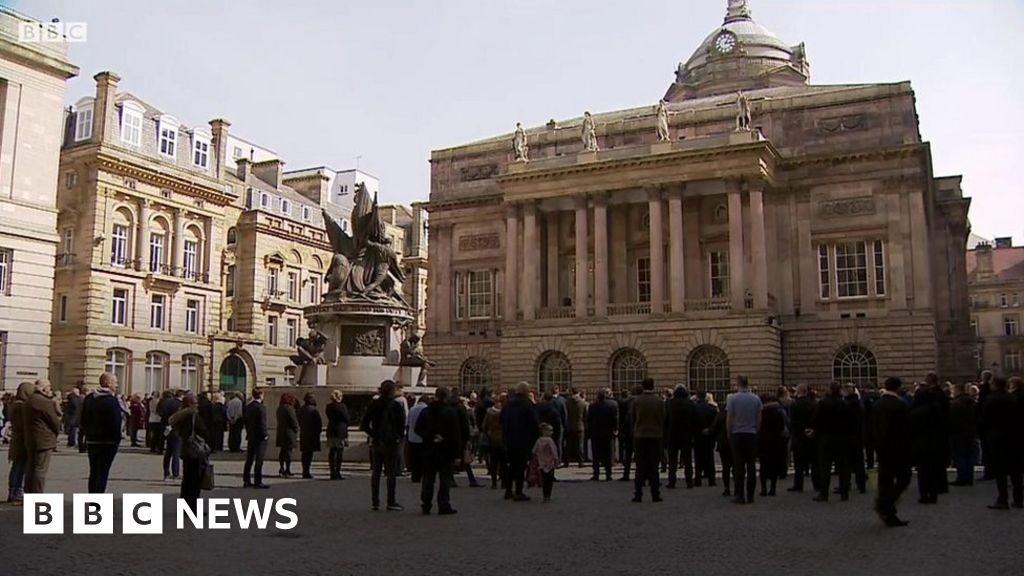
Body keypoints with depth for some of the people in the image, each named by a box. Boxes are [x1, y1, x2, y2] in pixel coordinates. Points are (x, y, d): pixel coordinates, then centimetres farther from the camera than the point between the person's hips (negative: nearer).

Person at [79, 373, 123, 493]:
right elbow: (116, 423, -19)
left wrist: (88, 434, 17)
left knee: (93, 472, 16)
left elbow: (83, 421, 11)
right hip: (108, 442, -7)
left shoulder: (89, 399, 8)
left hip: (91, 441, 7)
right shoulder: (112, 401, -15)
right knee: (103, 473, -3)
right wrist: (117, 439, -9)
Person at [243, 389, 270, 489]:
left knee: (249, 460, 13)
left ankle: (246, 480, 18)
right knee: (258, 460, -4)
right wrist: (264, 435, -11)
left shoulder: (247, 407, 7)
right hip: (259, 437, -8)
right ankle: (258, 482, -3)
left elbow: (245, 420, 12)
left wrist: (248, 432, 17)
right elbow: (262, 423, -20)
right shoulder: (261, 407, -17)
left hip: (250, 436, 8)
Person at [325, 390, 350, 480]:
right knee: (340, 453, 0)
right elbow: (347, 419, -3)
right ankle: (337, 472, -1)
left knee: (331, 453, 8)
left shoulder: (328, 407, 5)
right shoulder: (342, 407, -10)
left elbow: (329, 418, 12)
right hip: (340, 432, -5)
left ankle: (332, 473, 11)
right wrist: (345, 426, 14)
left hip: (331, 431, 5)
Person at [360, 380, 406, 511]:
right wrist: (399, 437, 4)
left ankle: (375, 502, 13)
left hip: (376, 443, 4)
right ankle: (391, 503, 2)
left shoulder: (373, 405, 2)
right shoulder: (396, 406, -10)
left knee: (375, 473, 10)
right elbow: (402, 424, -10)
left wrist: (373, 435, 4)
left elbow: (364, 425, 0)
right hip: (391, 443, -4)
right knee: (391, 473, 1)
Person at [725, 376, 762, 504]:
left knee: (739, 466, 1)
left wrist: (729, 434, 6)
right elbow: (759, 419, 4)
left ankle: (739, 496, 1)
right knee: (751, 466, 5)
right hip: (752, 435, 2)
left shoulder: (732, 398, -8)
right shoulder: (756, 399, 1)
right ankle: (750, 496, 7)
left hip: (737, 435, -2)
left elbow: (729, 419, -6)